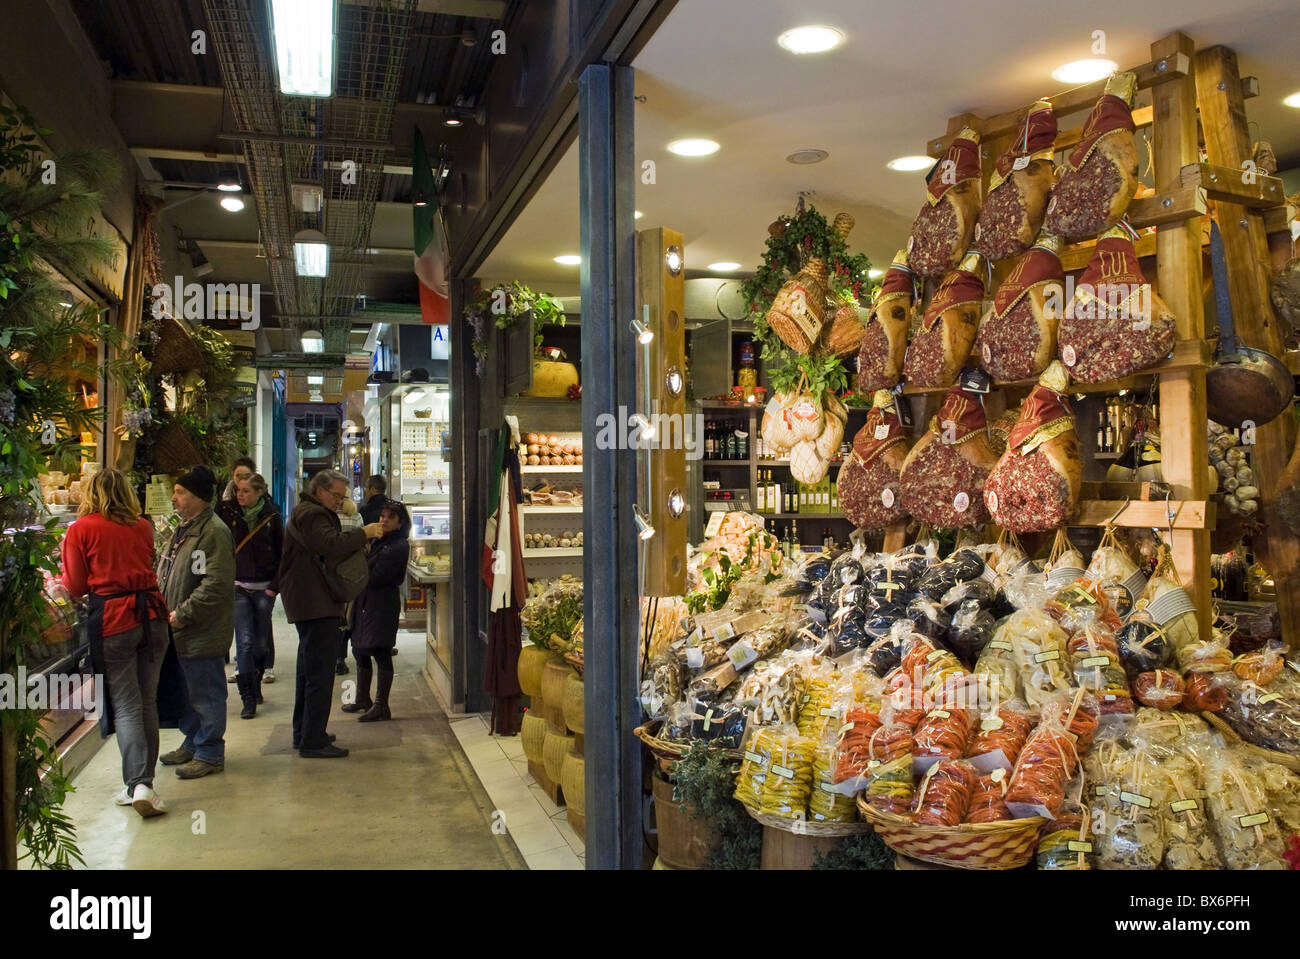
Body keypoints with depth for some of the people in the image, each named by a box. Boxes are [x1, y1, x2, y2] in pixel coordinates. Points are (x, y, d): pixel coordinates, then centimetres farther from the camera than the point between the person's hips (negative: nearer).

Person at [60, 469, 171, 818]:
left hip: (112, 621, -4)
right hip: (151, 615, 4)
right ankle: (143, 783, 18)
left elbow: (75, 587, 0)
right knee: (147, 702, 11)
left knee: (126, 706, 0)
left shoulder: (80, 530, -3)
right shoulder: (143, 527, 8)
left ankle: (139, 784, -9)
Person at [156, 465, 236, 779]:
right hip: (179, 632, 10)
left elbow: (215, 586, -25)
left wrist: (183, 614, -20)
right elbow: (165, 576, 26)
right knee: (184, 692, 20)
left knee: (205, 694, 0)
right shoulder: (183, 529, 15)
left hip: (202, 634, -10)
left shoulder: (214, 532, -18)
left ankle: (209, 753, 11)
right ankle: (192, 743, 35)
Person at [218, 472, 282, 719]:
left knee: (261, 641, 11)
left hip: (264, 588, 1)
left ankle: (255, 685, 32)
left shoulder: (271, 516, -1)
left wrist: (275, 585, -2)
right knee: (244, 641, -8)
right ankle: (248, 698, -5)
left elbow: (282, 553, 3)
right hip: (238, 587, -1)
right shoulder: (229, 513, -1)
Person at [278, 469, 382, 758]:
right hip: (317, 605, -12)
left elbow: (326, 553, 19)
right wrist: (363, 534, -22)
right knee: (320, 673, -11)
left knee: (309, 669, 19)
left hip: (308, 604, 12)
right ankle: (313, 742, -9)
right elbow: (331, 545, -29)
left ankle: (304, 734, 28)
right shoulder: (311, 514, -12)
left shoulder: (311, 513, 23)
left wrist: (355, 544, 3)